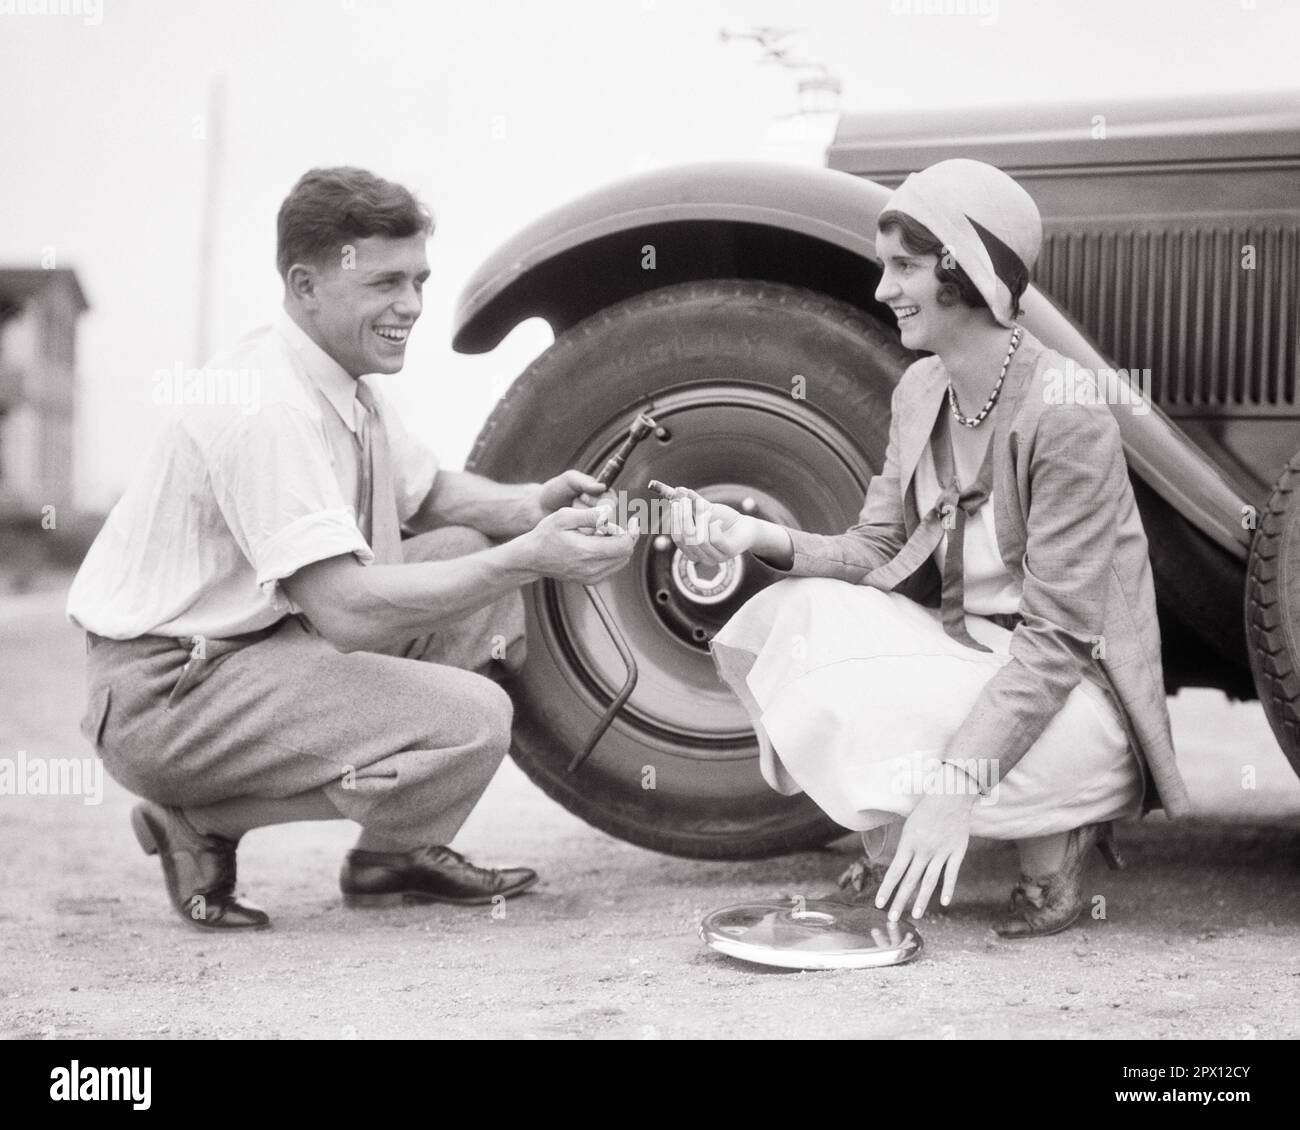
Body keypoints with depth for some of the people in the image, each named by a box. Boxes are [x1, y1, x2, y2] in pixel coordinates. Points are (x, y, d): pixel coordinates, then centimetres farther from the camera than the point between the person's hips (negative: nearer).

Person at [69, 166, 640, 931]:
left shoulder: (344, 382, 6)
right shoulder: (266, 408, -25)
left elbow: (429, 494, 19)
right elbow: (347, 611, -31)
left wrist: (527, 506, -3)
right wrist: (528, 559, -30)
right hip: (165, 696, -10)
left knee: (467, 553, 4)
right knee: (470, 720, -22)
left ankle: (397, 857, 7)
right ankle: (203, 825, -2)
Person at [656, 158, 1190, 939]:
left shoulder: (1066, 413, -21)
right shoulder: (921, 390, 4)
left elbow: (1058, 635, -24)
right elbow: (878, 552, 5)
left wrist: (956, 780, -33)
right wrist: (758, 537, -15)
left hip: (1069, 693, -7)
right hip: (966, 653, 7)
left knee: (842, 711, -28)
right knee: (778, 622, -15)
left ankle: (1054, 843, -5)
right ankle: (899, 851, 0)